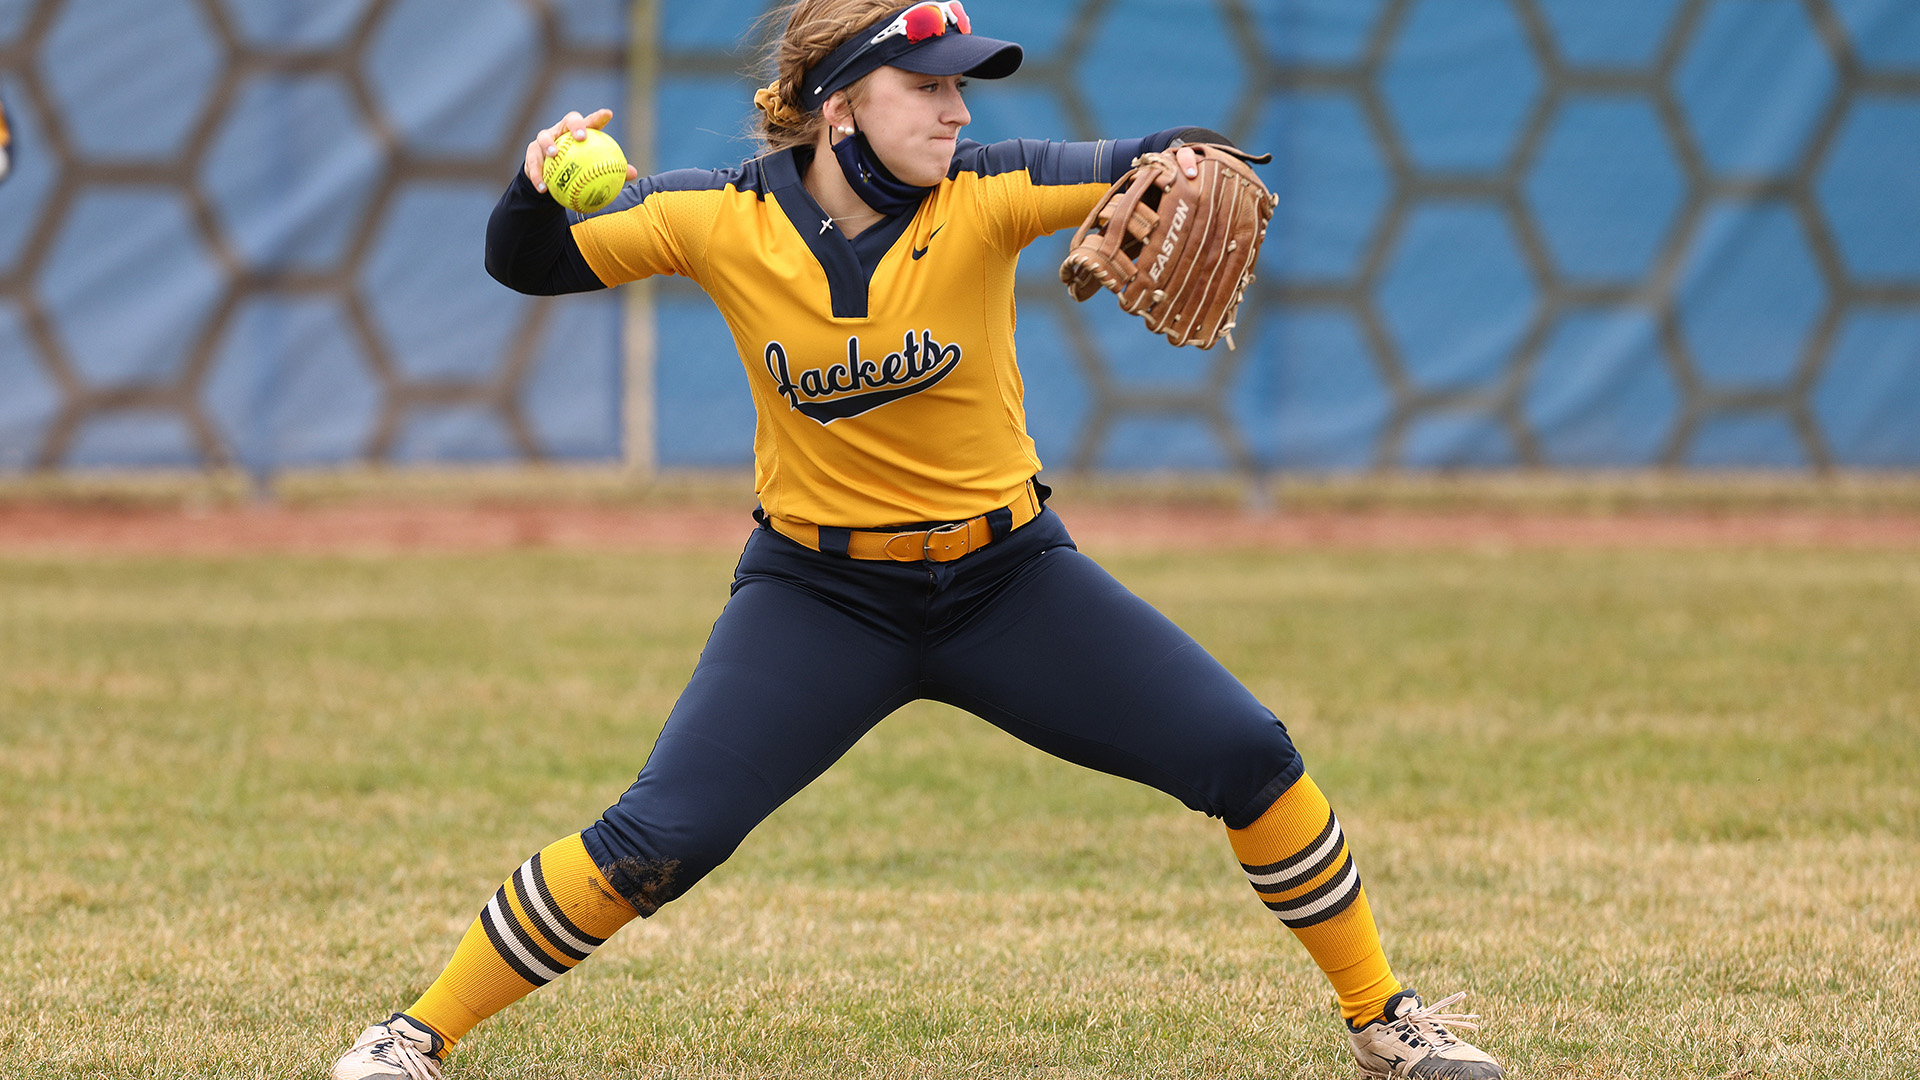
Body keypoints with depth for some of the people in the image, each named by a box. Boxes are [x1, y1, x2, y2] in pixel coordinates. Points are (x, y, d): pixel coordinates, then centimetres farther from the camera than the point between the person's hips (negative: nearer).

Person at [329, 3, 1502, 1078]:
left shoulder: (984, 198, -16)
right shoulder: (723, 217, -14)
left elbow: (1172, 163, -27)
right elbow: (526, 264, -4)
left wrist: (1189, 166, -51)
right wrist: (539, 187, -27)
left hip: (1009, 578, 1)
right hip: (820, 595, -1)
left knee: (1247, 752, -8)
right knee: (656, 839, -17)